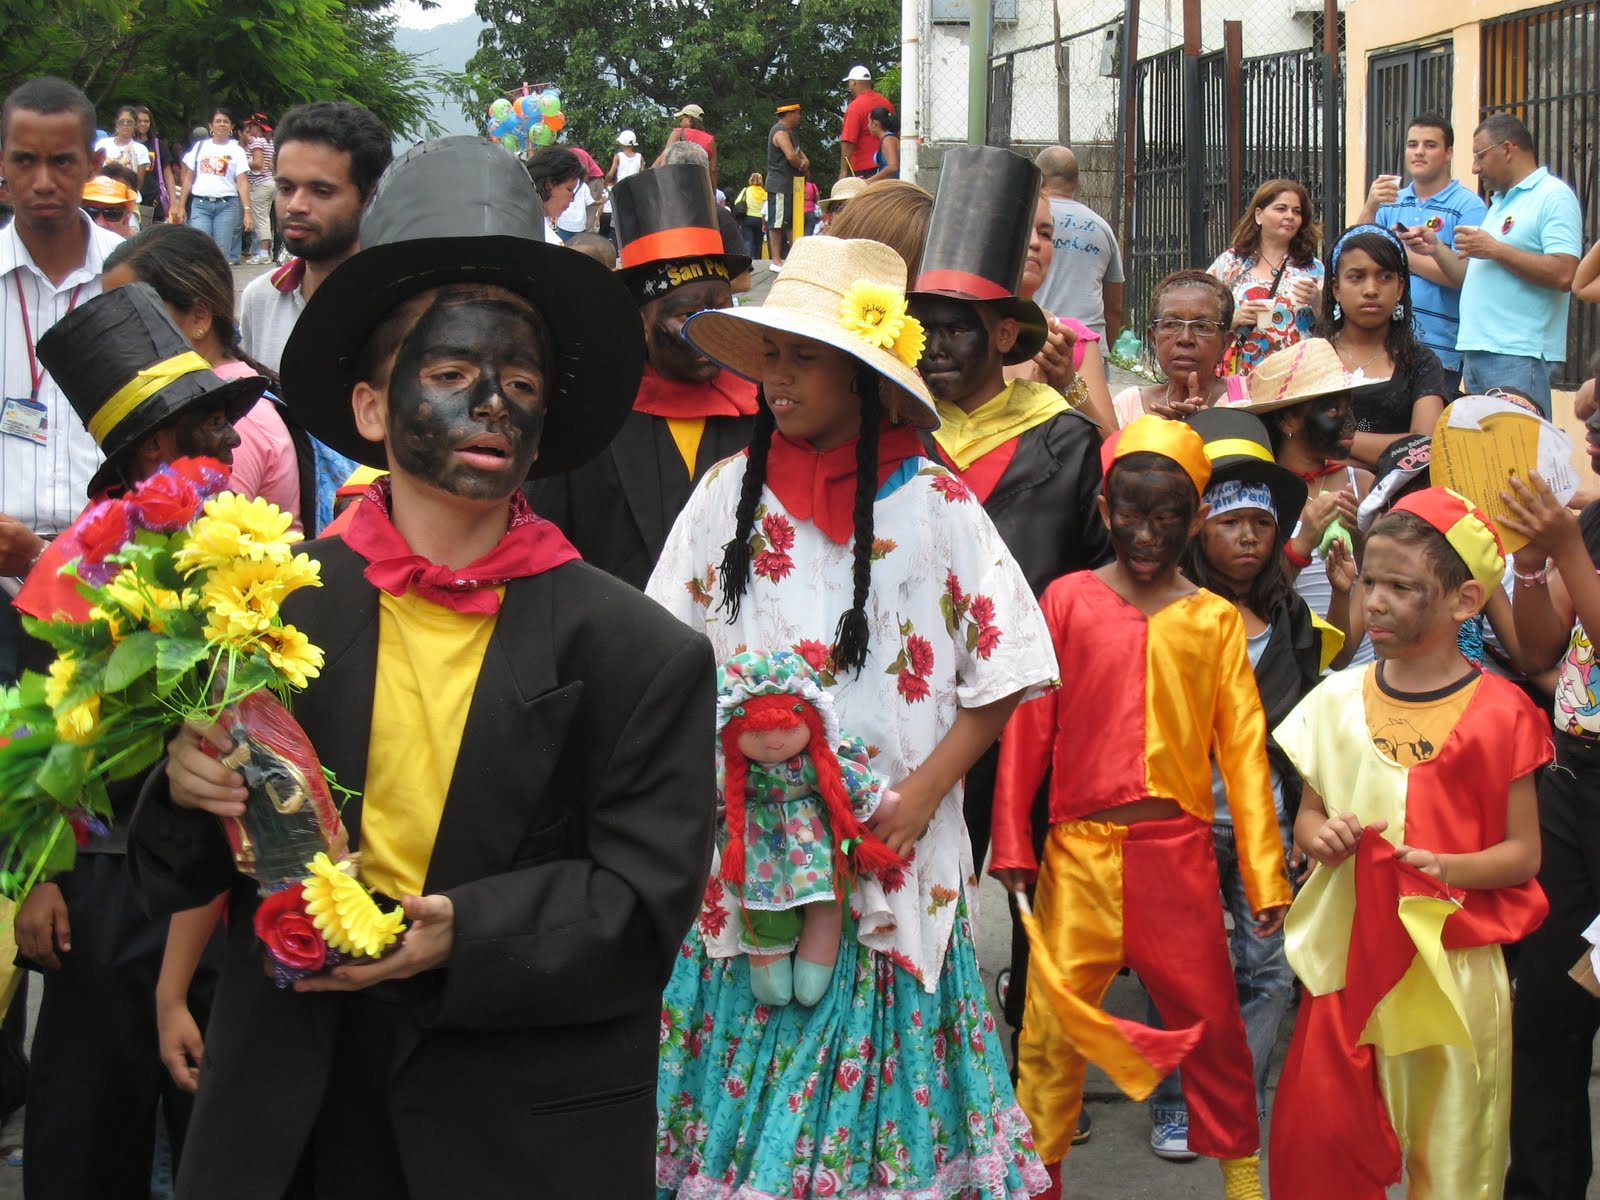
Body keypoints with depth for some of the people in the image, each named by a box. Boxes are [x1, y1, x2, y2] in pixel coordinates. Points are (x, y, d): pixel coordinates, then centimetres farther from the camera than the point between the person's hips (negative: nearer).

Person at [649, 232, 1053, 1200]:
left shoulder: (933, 505, -2)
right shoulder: (732, 493, 5)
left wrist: (923, 793, -10)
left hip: (890, 859, -2)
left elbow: (1004, 668, 0)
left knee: (878, 1074, 2)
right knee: (745, 1049, 4)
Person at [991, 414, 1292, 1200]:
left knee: (1210, 1017, 10)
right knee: (1052, 1023, 0)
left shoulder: (1215, 620, 5)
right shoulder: (1069, 600, 4)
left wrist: (1264, 874, 1)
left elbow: (1243, 747, 4)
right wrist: (1011, 844, 0)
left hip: (1178, 851, 1)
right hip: (1080, 849, 0)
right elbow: (1027, 725, 4)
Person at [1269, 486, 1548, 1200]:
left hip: (1451, 960, -3)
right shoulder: (1338, 700, 6)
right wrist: (1317, 835, -9)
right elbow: (1306, 815, 14)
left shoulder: (1498, 712, -5)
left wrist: (1447, 866, -21)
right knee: (1318, 1140, 0)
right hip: (1348, 951, 3)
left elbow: (1523, 853, -4)